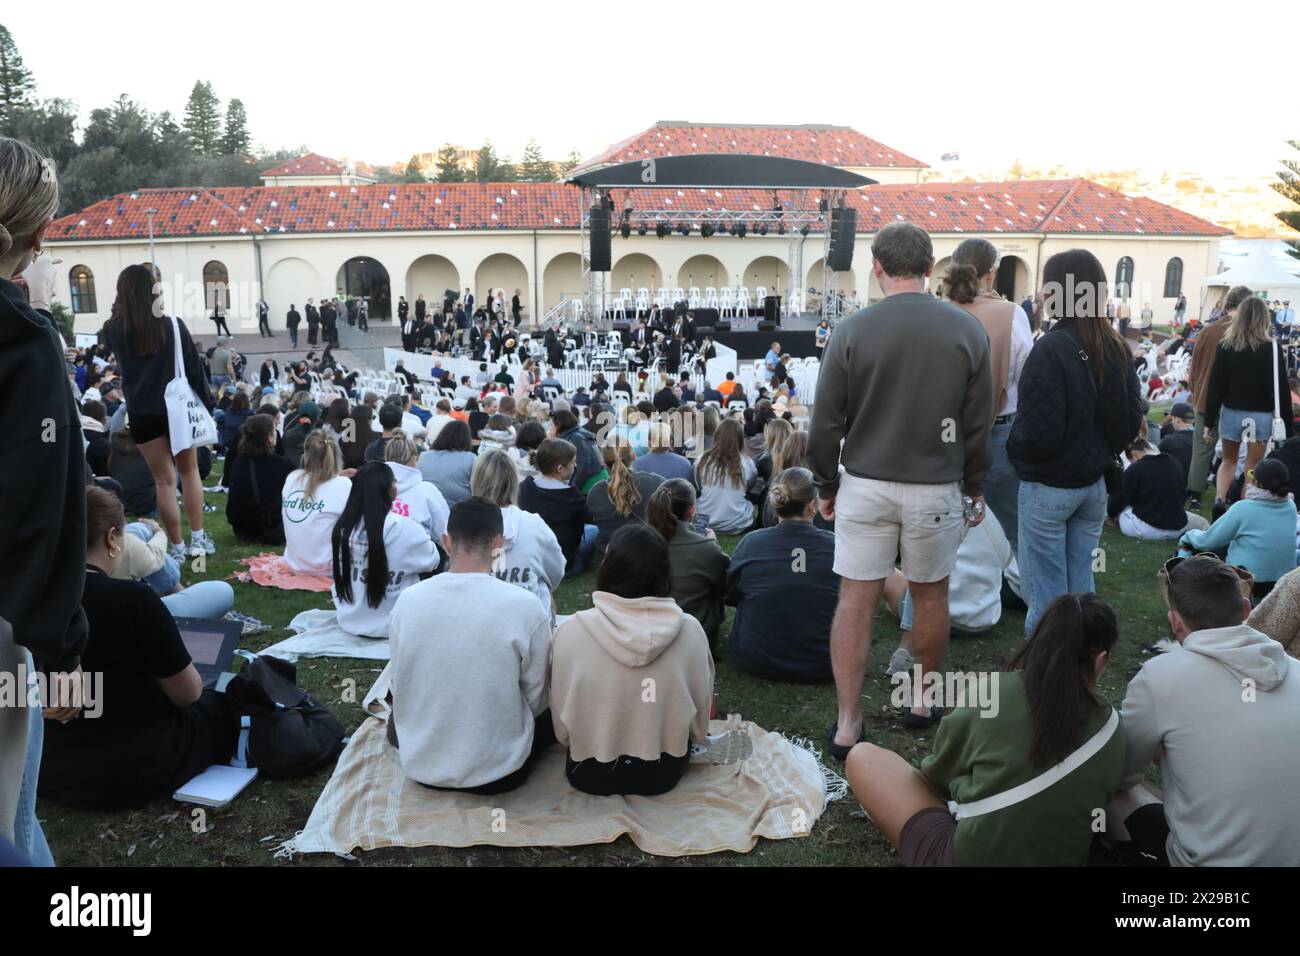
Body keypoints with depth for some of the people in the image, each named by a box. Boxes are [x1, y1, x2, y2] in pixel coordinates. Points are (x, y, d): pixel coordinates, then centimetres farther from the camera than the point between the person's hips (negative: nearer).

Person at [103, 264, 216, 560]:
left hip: (143, 414, 0)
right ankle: (198, 539, 15)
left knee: (165, 481, 5)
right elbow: (194, 368, -5)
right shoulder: (173, 324, -8)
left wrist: (120, 308, 17)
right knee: (189, 472, 15)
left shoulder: (115, 329, -5)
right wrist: (205, 403, 4)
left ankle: (178, 548, 9)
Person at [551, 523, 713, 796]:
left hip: (590, 775, 0)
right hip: (665, 773, 0)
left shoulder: (572, 631, -19)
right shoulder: (690, 629, -16)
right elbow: (700, 727, -4)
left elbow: (562, 730, -7)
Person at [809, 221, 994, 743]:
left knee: (856, 600, 4)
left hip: (865, 485, -1)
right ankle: (923, 702, 32)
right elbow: (978, 423, 2)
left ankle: (847, 724, 8)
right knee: (930, 595, 16)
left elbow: (825, 423, -5)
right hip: (936, 487, 1)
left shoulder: (852, 330, -8)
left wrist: (826, 487, 8)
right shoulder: (967, 330, -4)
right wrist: (975, 485, 15)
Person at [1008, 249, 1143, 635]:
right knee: (1080, 582, 17)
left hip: (1048, 487, -7)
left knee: (1046, 590, 4)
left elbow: (1037, 432, -22)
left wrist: (1014, 448, -2)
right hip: (1095, 483, 7)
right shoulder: (1117, 349, 2)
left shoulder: (1051, 349, -20)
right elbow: (1132, 420, 8)